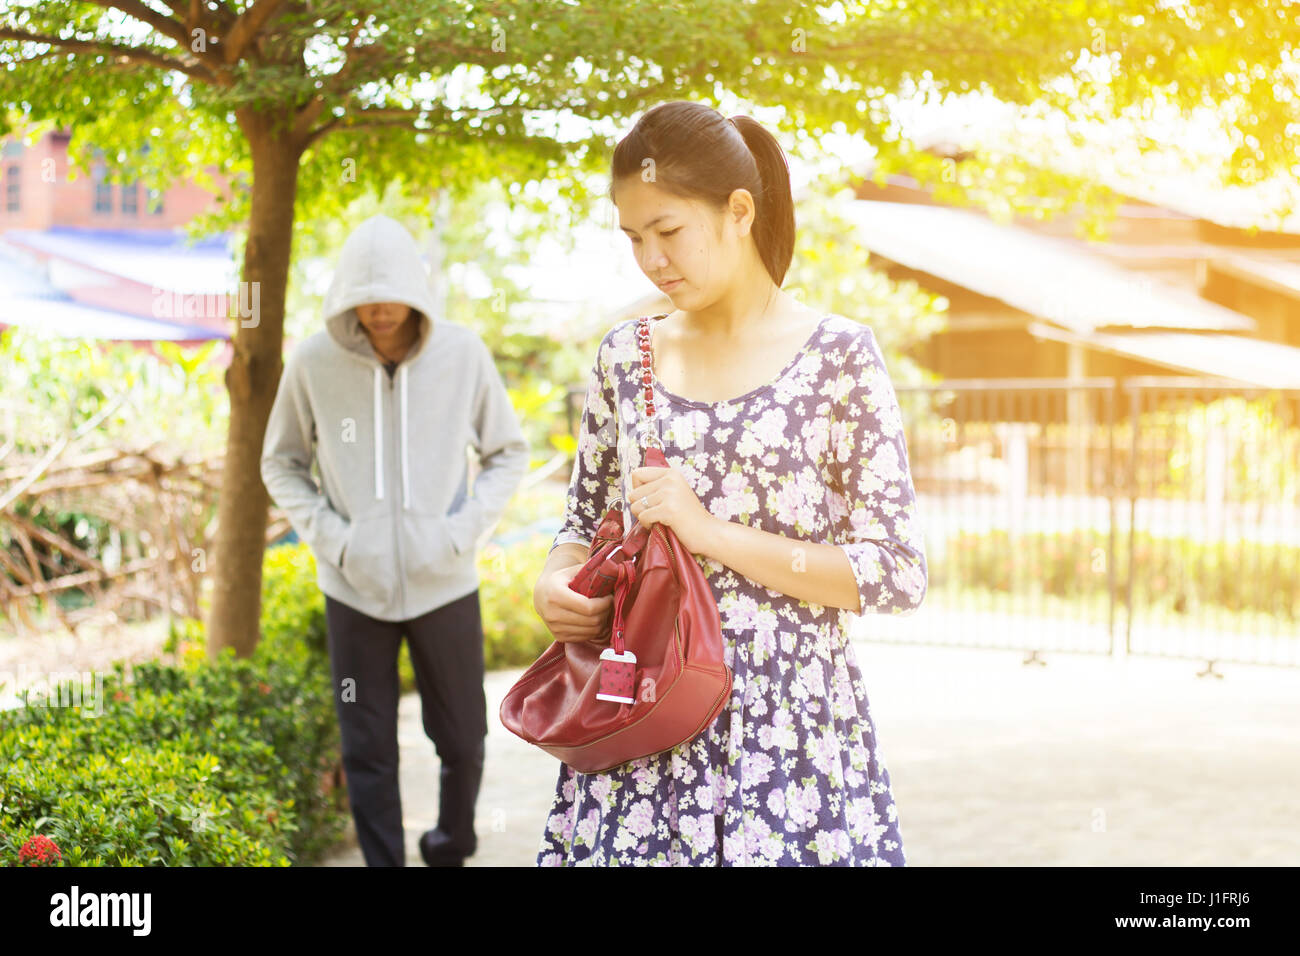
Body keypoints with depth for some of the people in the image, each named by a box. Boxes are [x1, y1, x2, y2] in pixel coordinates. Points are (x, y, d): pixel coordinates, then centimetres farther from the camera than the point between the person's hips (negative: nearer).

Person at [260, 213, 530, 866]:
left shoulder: (463, 355, -7)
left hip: (446, 584, 1)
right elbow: (281, 463, 6)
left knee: (461, 737, 14)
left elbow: (508, 453, 4)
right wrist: (327, 536, -8)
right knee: (368, 751, 6)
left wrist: (464, 530, -9)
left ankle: (454, 837, 41)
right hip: (355, 590, 0)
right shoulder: (314, 362, -7)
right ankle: (383, 858, 21)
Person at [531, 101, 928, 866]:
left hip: (791, 723, -3)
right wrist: (557, 582, -4)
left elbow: (900, 574, -9)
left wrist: (713, 533, -14)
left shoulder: (839, 356, -5)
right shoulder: (625, 357, 7)